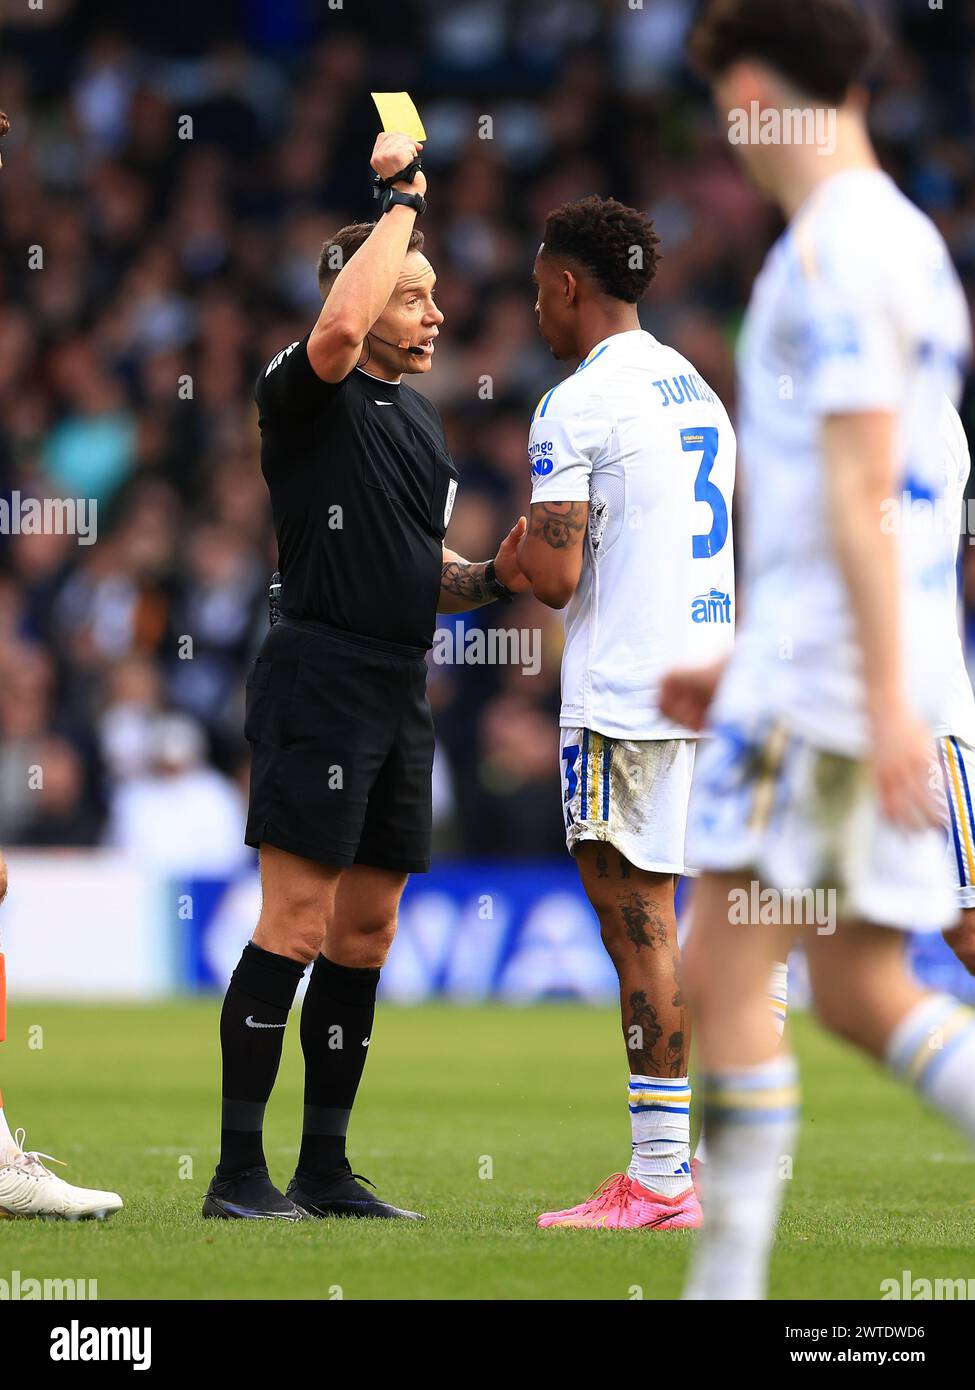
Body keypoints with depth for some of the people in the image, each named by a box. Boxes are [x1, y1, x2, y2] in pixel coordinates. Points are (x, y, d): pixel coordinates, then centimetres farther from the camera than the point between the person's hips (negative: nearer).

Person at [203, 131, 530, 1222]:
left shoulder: (420, 416, 19)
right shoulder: (307, 395, -6)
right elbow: (339, 328, -30)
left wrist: (488, 577, 6)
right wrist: (399, 200, -19)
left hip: (399, 694, 8)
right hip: (319, 675, -8)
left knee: (365, 936, 9)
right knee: (294, 927, -10)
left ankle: (324, 1171, 15)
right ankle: (239, 1173, -8)